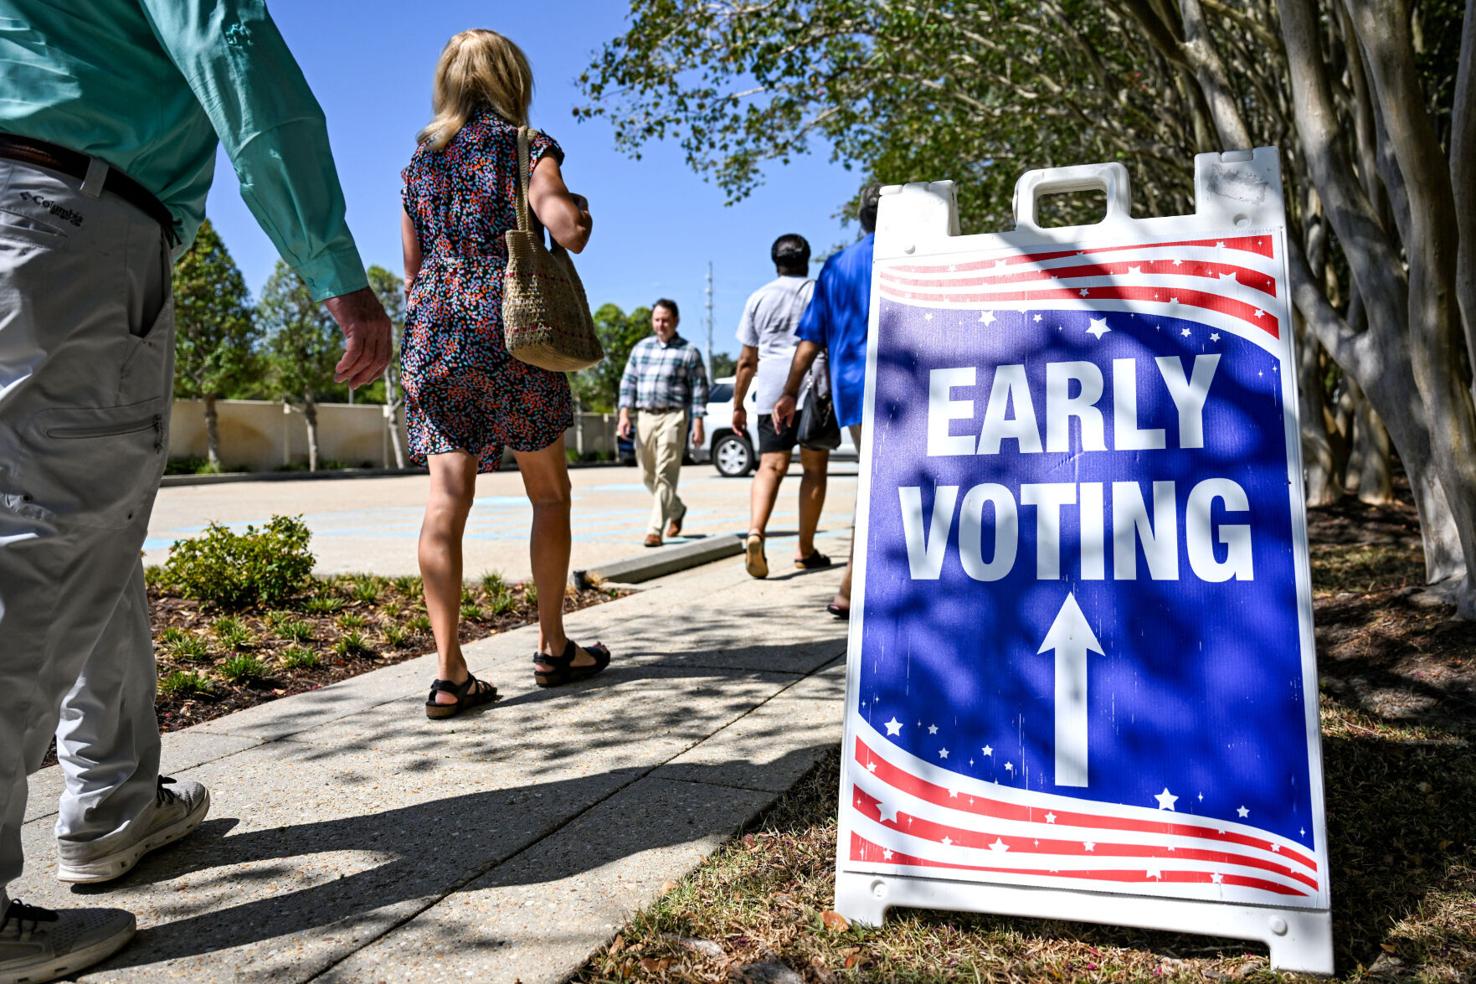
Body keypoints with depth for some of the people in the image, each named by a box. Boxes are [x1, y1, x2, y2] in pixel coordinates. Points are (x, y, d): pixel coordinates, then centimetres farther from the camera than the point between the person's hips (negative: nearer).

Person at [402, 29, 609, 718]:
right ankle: (552, 648, 17)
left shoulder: (421, 158, 18)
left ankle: (449, 674, -6)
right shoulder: (526, 145, 2)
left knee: (447, 497, -2)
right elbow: (569, 230, -13)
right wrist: (580, 206, 8)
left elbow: (413, 268, 19)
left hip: (431, 330, 5)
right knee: (549, 491, 9)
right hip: (508, 328, -4)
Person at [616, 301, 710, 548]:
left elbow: (699, 389, -1)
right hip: (646, 417, 5)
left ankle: (655, 529, -10)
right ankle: (677, 510, 35)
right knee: (649, 475, 12)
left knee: (665, 475, -11)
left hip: (673, 418, -5)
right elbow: (628, 382, 15)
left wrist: (698, 424, -7)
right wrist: (624, 414, 4)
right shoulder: (641, 348, 14)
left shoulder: (689, 352, 1)